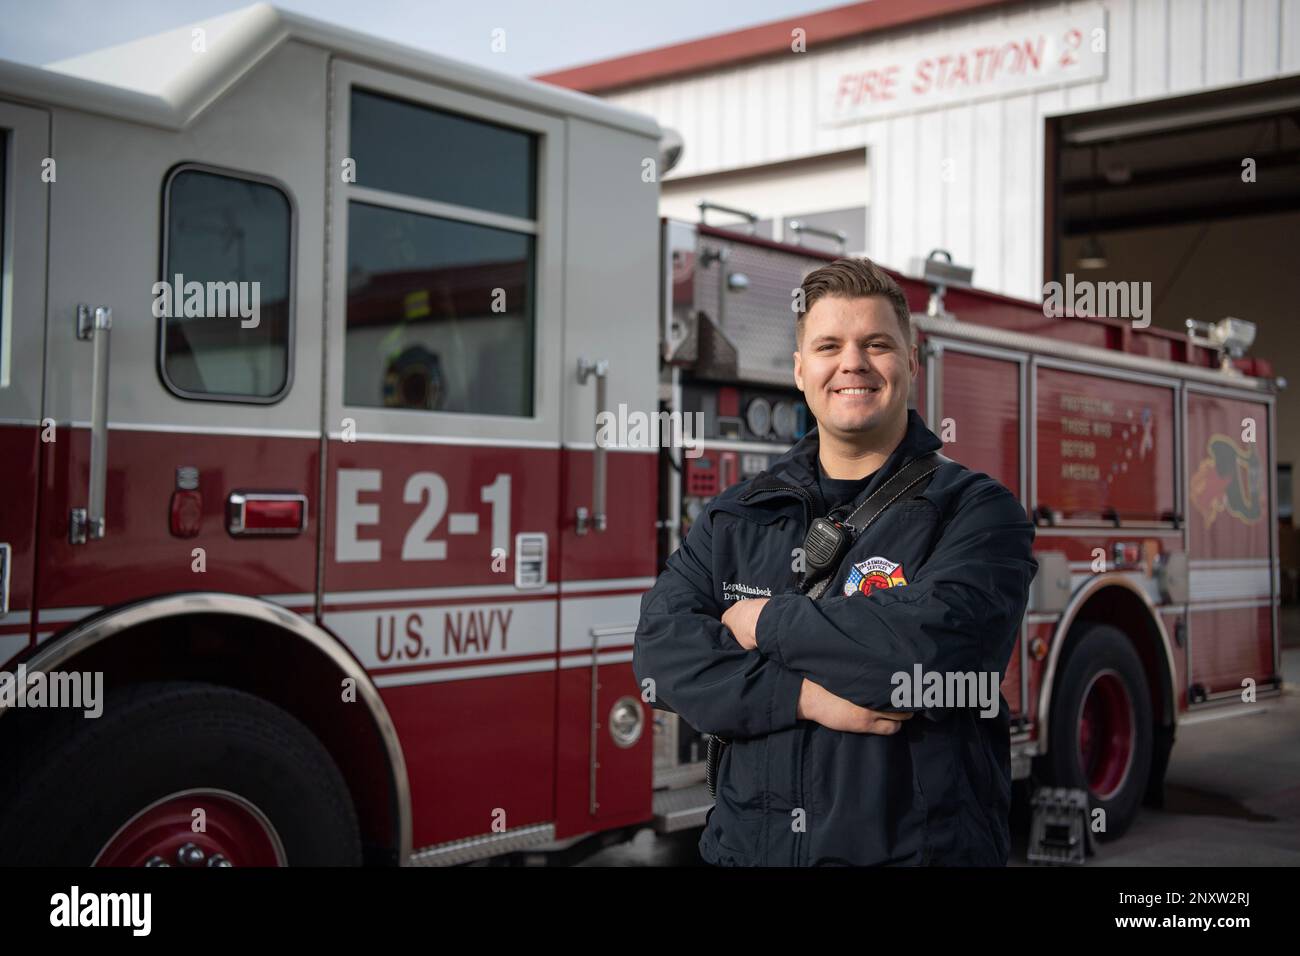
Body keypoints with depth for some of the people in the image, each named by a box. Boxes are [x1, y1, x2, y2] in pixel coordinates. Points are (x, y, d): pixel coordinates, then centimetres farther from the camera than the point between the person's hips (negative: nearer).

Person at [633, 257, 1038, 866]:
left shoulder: (976, 509, -6)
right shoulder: (731, 518, 5)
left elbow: (934, 641, -23)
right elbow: (660, 648, -6)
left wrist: (769, 623, -13)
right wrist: (804, 696, -19)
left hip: (922, 845, -3)